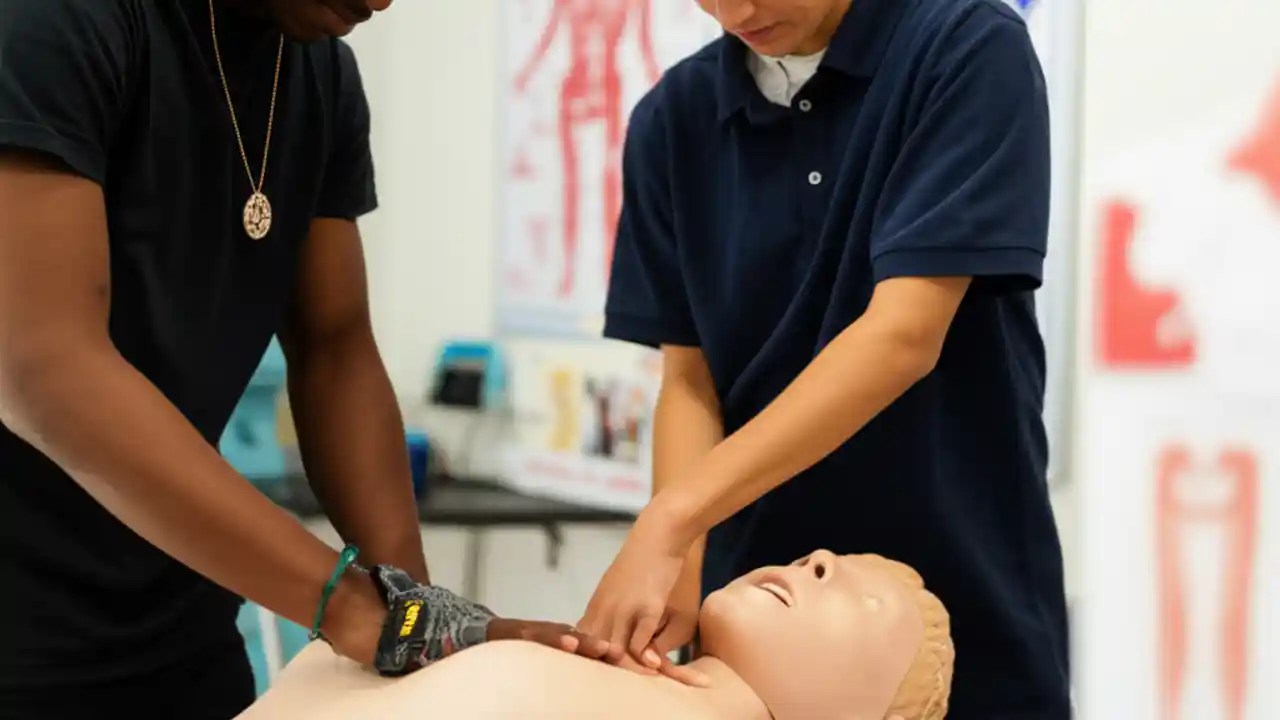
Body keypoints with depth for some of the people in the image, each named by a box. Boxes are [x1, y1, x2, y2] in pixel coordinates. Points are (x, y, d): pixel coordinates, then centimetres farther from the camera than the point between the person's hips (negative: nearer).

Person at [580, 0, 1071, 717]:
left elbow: (904, 336, -21)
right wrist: (681, 575, -17)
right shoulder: (674, 120, 1)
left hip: (968, 607, -3)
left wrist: (669, 520, -26)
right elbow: (690, 381, 1)